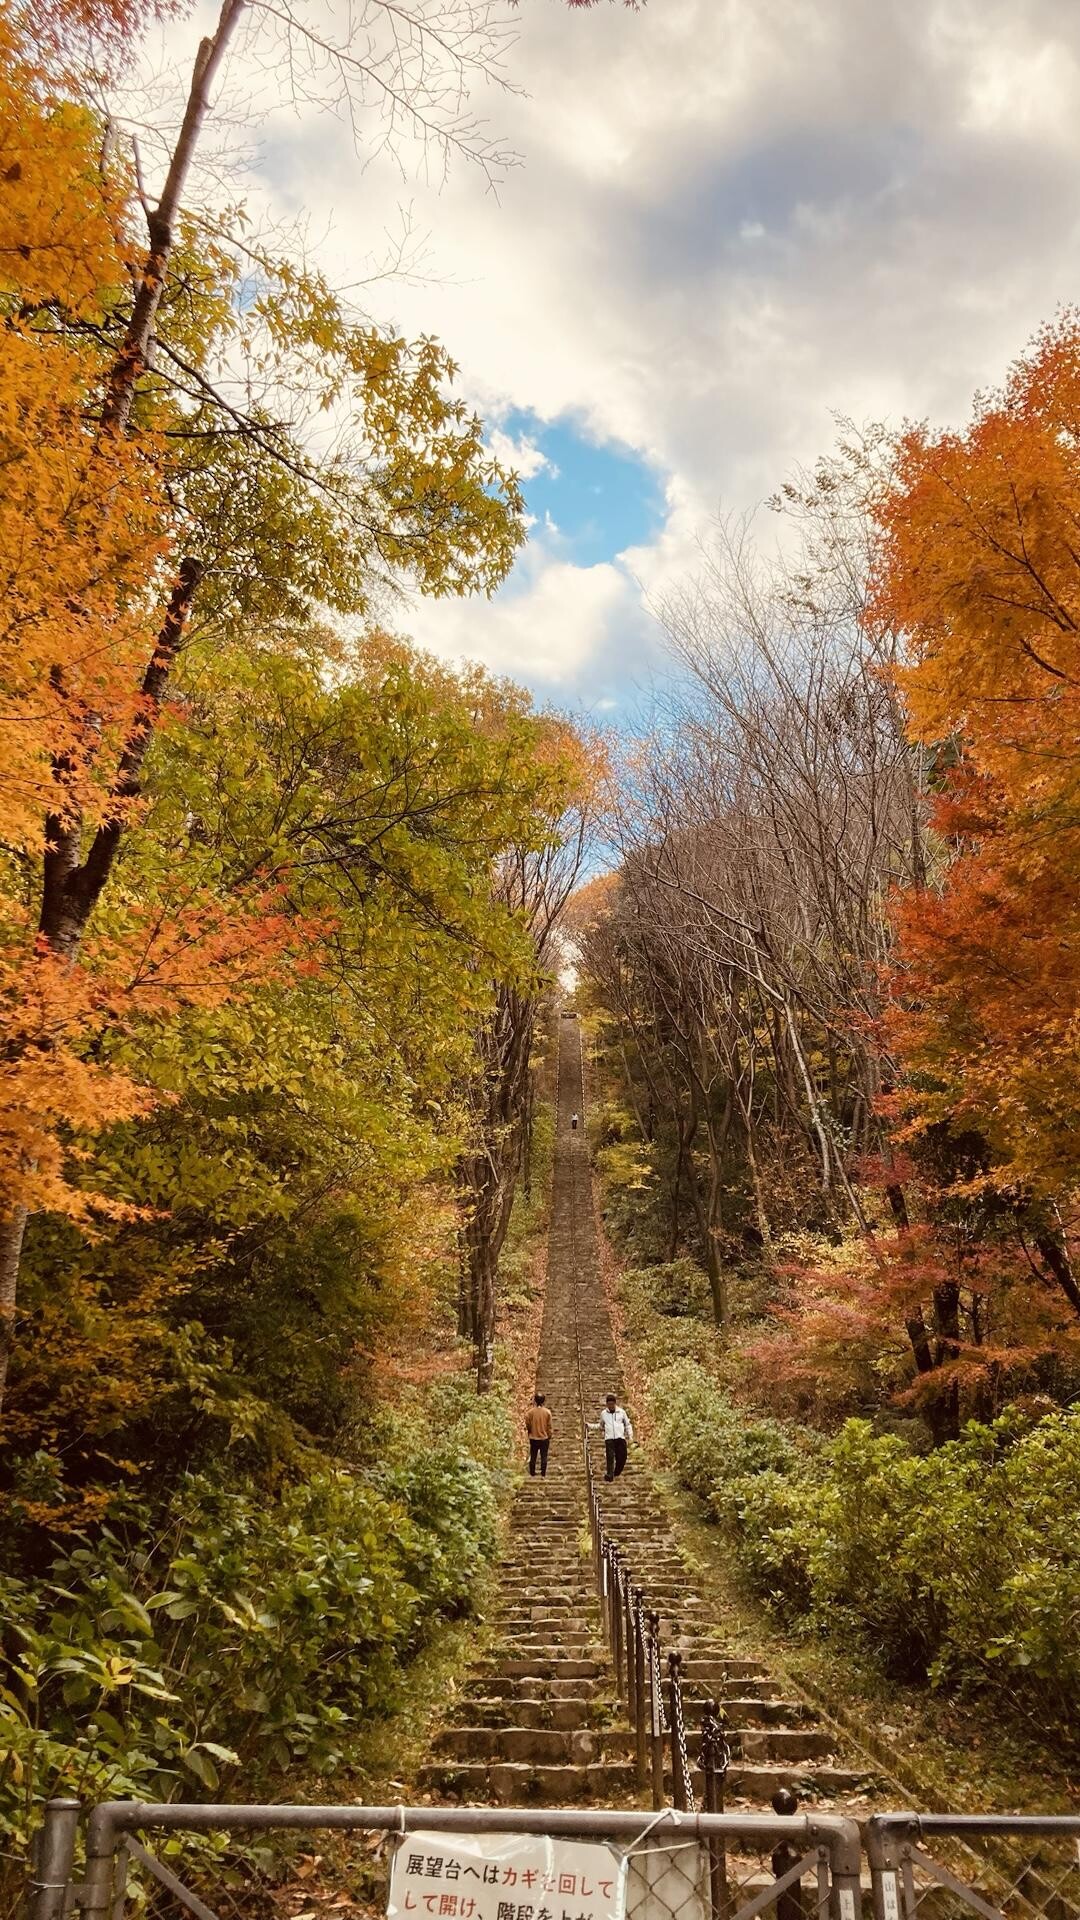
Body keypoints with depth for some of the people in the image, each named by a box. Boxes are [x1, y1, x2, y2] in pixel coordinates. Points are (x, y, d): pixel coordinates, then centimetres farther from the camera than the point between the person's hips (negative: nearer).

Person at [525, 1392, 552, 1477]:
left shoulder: (531, 1411, -12)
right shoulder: (547, 1412, -10)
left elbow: (527, 1424, -4)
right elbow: (549, 1426, -4)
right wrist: (549, 1436, 9)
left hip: (533, 1438, 0)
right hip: (544, 1438, 0)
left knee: (533, 1457, 12)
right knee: (544, 1457, 8)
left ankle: (532, 1474, 19)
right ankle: (543, 1475, 8)